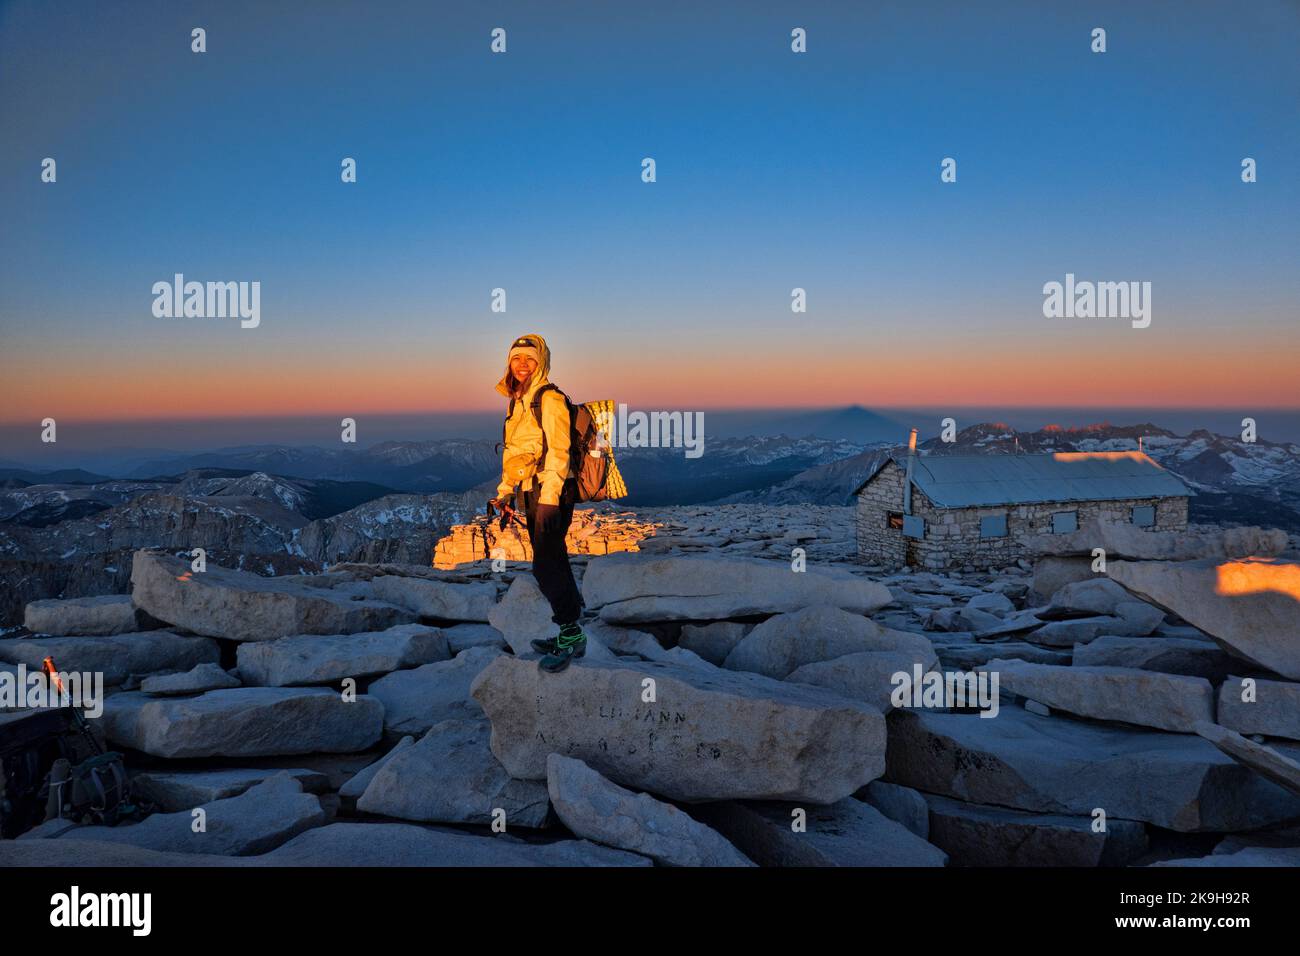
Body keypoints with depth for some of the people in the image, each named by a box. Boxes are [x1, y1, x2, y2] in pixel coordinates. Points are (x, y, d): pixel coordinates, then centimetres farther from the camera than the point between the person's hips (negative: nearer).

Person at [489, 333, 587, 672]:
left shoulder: (549, 398, -10)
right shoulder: (517, 402, 18)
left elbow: (558, 450, -17)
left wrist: (549, 498, -23)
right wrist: (504, 491, 19)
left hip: (552, 492, -9)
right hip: (532, 493, 9)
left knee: (546, 565, -12)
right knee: (553, 563, 11)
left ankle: (572, 634, -4)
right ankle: (569, 634, 18)